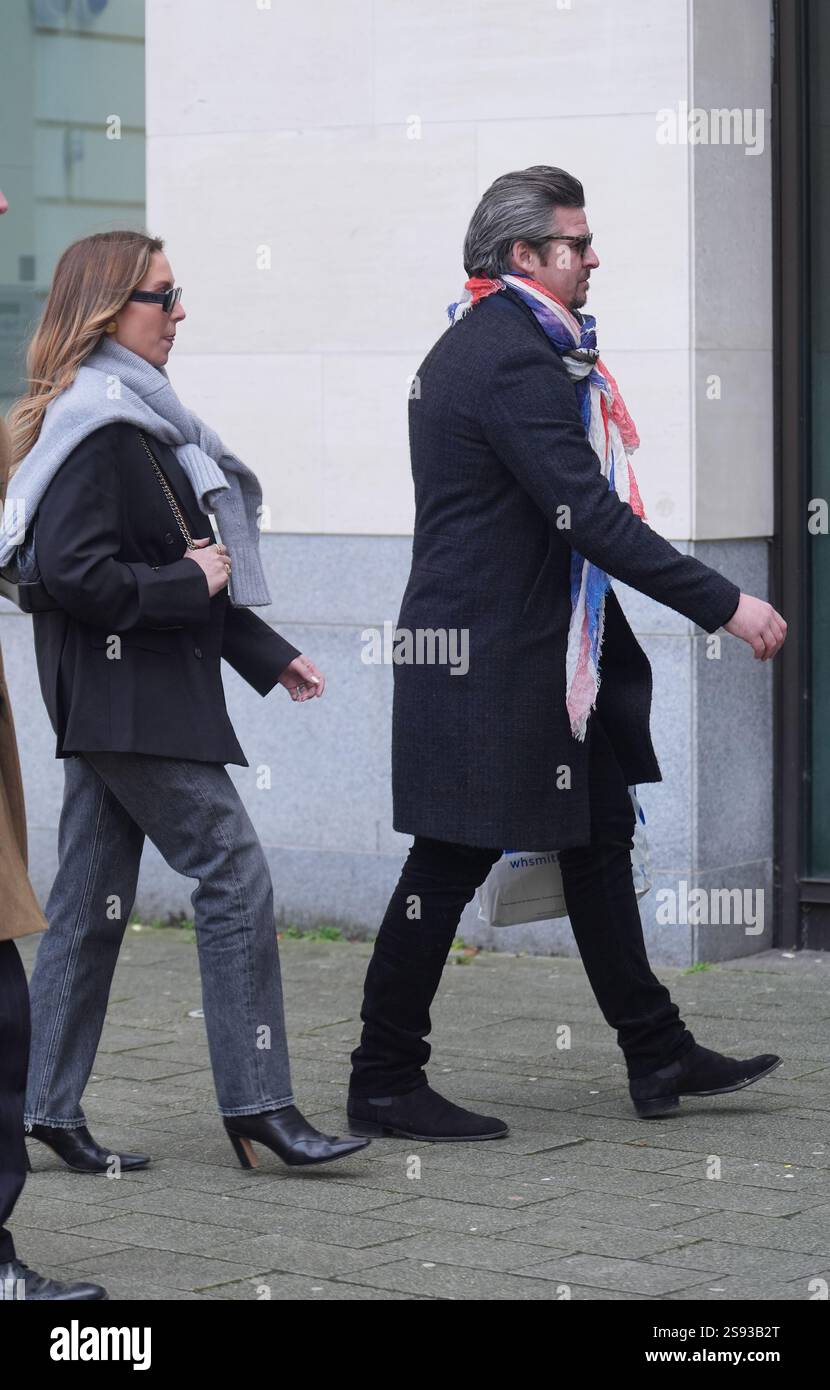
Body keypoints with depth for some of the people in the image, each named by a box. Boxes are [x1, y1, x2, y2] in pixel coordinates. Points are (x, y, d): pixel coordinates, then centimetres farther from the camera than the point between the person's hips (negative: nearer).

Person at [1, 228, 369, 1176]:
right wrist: (192, 582, -14)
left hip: (113, 700, 10)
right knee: (234, 876, -8)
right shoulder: (99, 429, -15)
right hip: (128, 698, -10)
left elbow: (185, 571, 21)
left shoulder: (135, 421, 16)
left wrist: (267, 655, 18)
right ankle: (257, 1105, -5)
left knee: (91, 900, 10)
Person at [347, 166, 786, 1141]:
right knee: (452, 865, -3)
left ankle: (657, 1056, 21)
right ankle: (385, 1085, 6)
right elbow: (591, 517, -25)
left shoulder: (479, 343, 14)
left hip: (534, 647, 11)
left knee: (598, 836, 14)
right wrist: (725, 605, -23)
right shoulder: (515, 359, -19)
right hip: (493, 657, -11)